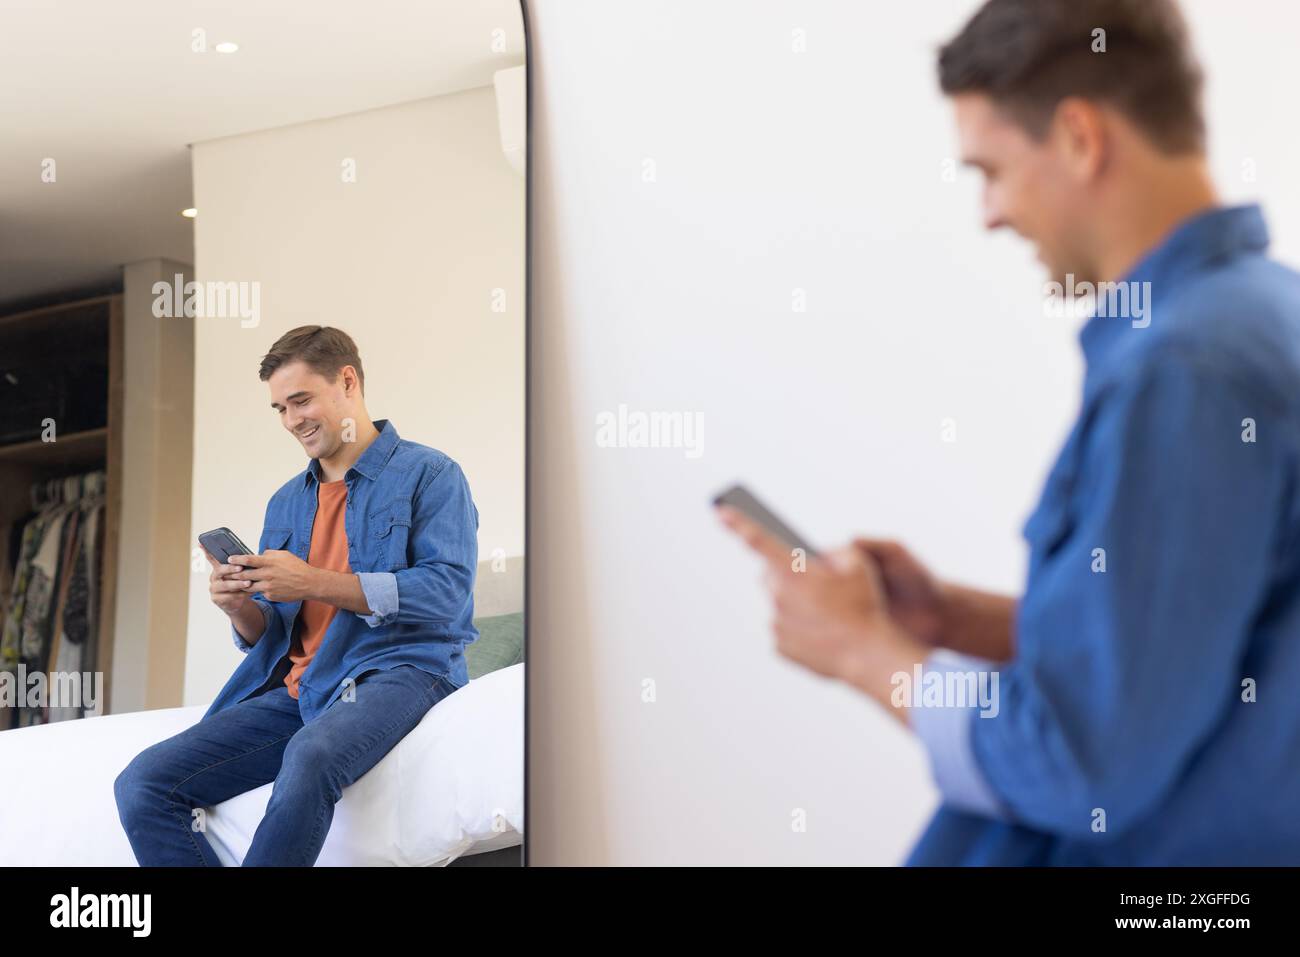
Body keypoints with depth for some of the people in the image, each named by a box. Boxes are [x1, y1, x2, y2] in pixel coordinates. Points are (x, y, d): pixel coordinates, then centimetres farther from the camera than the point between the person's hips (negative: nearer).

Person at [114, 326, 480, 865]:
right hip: (295, 688, 7)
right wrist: (240, 608, -3)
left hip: (398, 669, -6)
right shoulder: (285, 504, 23)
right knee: (142, 784, -15)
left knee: (311, 755, -41)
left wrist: (314, 584, -15)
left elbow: (447, 590, -11)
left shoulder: (428, 475, 4)